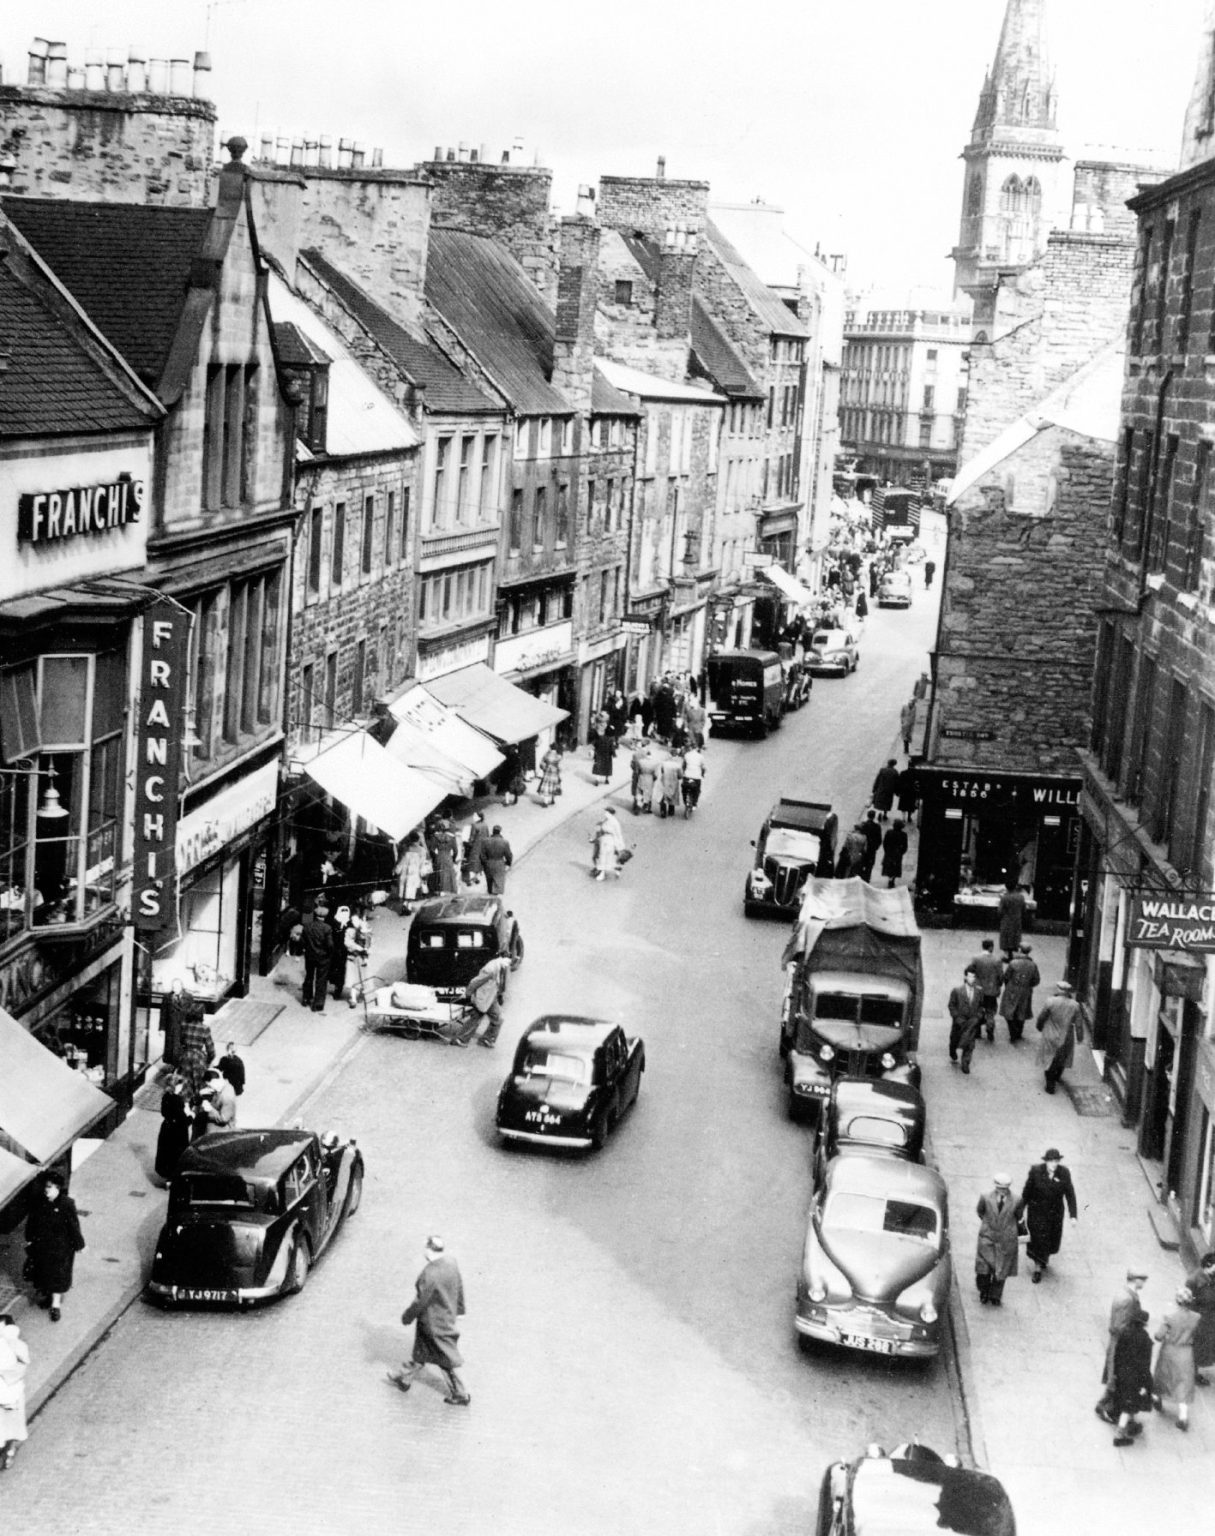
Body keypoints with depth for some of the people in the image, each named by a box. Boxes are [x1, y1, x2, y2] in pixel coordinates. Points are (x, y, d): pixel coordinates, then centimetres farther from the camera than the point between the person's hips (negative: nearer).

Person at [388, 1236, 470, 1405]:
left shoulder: (430, 1275, -35)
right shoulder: (451, 1262, -10)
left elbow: (420, 1302, -24)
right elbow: (459, 1288, 4)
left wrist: (407, 1317, -6)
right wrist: (459, 1310, 19)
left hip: (434, 1324, -8)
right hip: (449, 1316, 8)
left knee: (446, 1361, 9)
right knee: (420, 1353, 26)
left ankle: (460, 1395, 23)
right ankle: (404, 1378, 44)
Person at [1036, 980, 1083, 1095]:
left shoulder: (1051, 1002, -18)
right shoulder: (1075, 1005, -12)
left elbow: (1041, 1018, -9)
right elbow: (1078, 1024, -6)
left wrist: (1039, 1027, 11)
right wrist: (1080, 1037, 7)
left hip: (1051, 1037, -3)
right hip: (1066, 1038, 3)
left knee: (1050, 1060, 12)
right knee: (1062, 1059, 25)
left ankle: (1050, 1085, 14)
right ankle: (1056, 1079, 45)